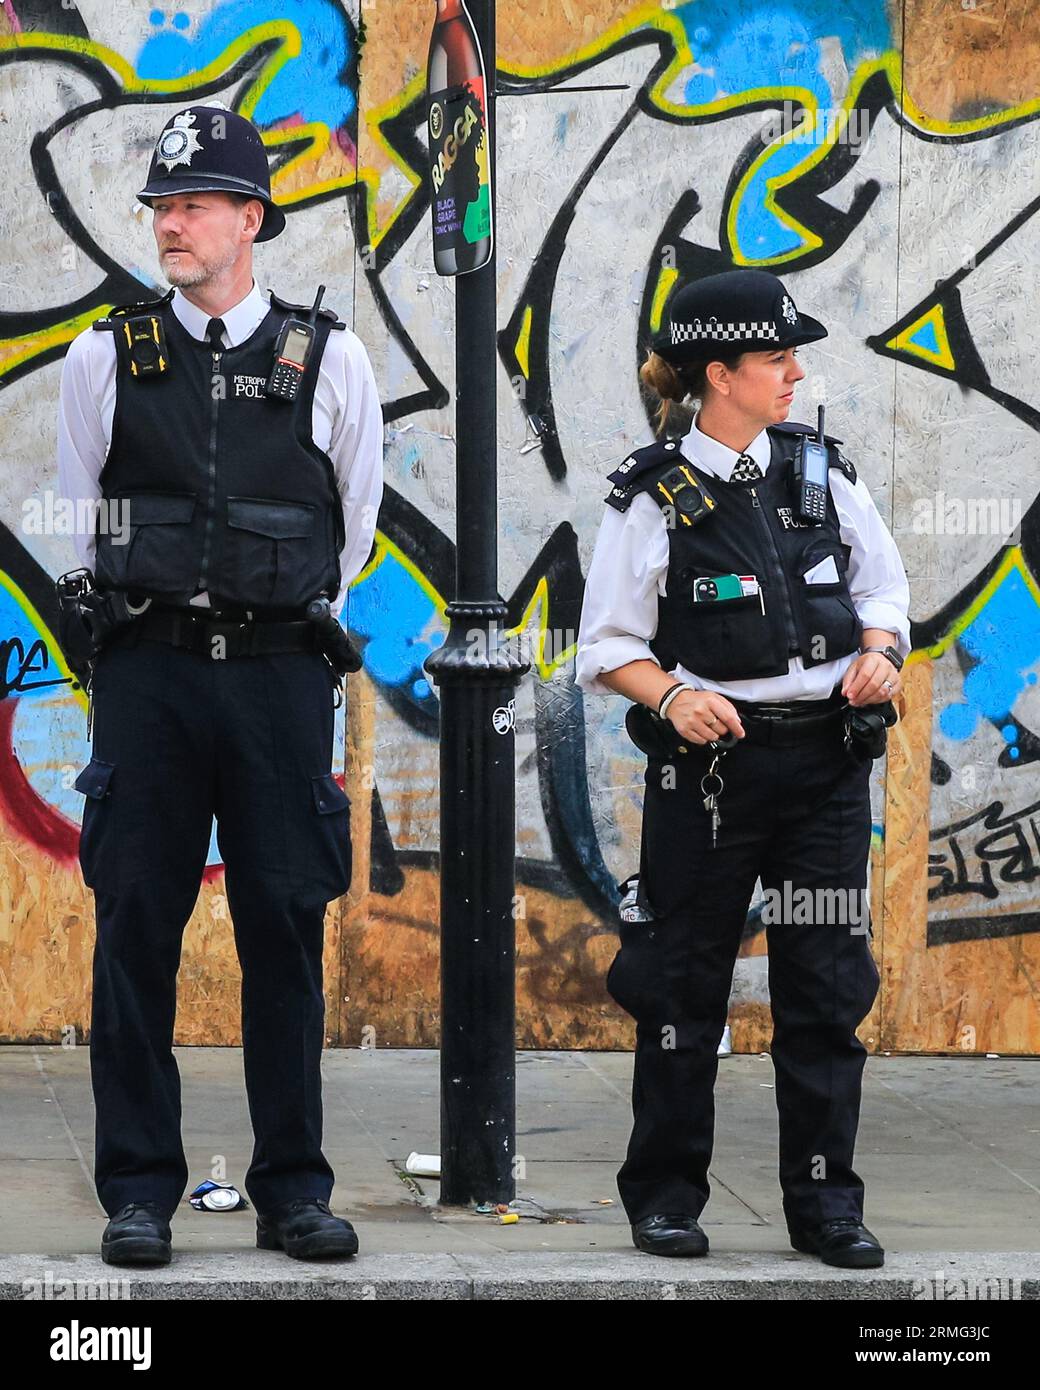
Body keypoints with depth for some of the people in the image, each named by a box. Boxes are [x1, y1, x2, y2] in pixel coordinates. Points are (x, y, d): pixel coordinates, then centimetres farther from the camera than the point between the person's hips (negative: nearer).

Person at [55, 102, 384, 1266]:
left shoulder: (329, 360, 4)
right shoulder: (106, 358, 5)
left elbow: (355, 526, 14)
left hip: (280, 673, 0)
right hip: (147, 672, 0)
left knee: (286, 931, 2)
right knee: (136, 929, 0)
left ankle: (292, 1191, 11)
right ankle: (138, 1193, 7)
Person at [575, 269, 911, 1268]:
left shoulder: (820, 471, 7)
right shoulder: (653, 499, -4)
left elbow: (883, 583, 17)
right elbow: (608, 647, -2)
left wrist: (879, 648, -2)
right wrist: (671, 697, -19)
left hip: (826, 759, 3)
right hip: (709, 764, -3)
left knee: (826, 987, 2)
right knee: (685, 986, 4)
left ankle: (824, 1202, 10)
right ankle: (665, 1194, 16)